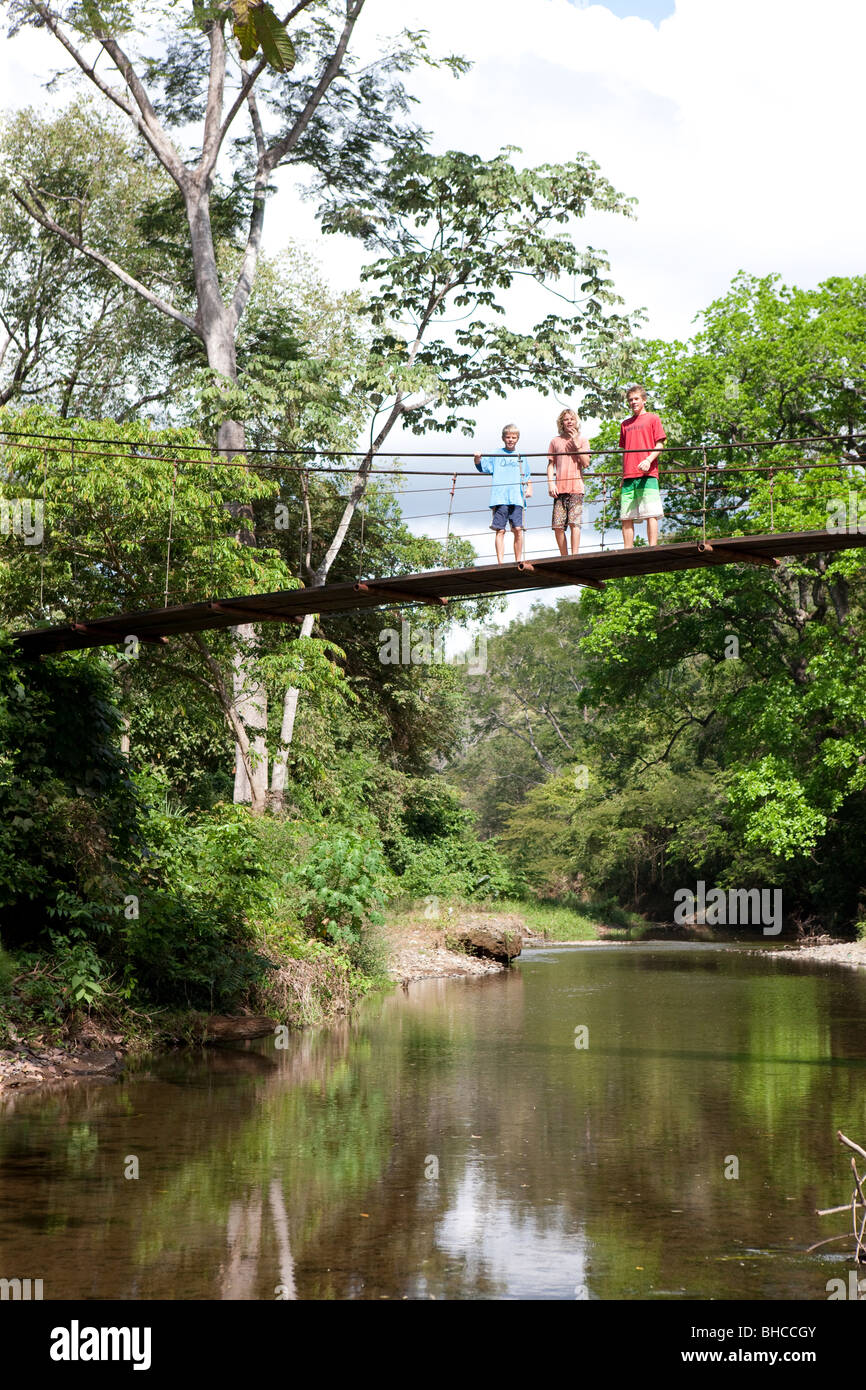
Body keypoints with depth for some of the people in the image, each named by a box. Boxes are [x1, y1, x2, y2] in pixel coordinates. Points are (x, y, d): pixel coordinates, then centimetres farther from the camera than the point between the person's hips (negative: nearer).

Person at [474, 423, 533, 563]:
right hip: (499, 498, -1)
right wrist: (477, 459, -16)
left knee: (518, 529, -8)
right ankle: (500, 562, -8)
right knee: (500, 530, -6)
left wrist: (529, 488, 3)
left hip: (517, 498, 1)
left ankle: (518, 561, -2)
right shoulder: (496, 455, 14)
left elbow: (528, 477, 21)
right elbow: (482, 467, 5)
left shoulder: (521, 457, 20)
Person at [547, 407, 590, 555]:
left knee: (574, 522, -14)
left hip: (576, 487, -2)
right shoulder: (555, 442, 14)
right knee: (558, 525, -3)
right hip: (560, 488, 2)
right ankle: (564, 557, 7)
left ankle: (574, 555, -13)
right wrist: (550, 483, 1)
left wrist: (576, 445, -5)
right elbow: (550, 464, 14)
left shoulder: (582, 440, 11)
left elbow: (585, 463, 1)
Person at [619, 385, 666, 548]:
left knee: (651, 513, -11)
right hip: (628, 476, 5)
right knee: (626, 516, -1)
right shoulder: (625, 424, 23)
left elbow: (659, 445, 1)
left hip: (647, 474, -5)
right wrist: (623, 476, 16)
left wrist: (648, 460, -16)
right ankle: (627, 553, -1)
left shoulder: (652, 419, 9)